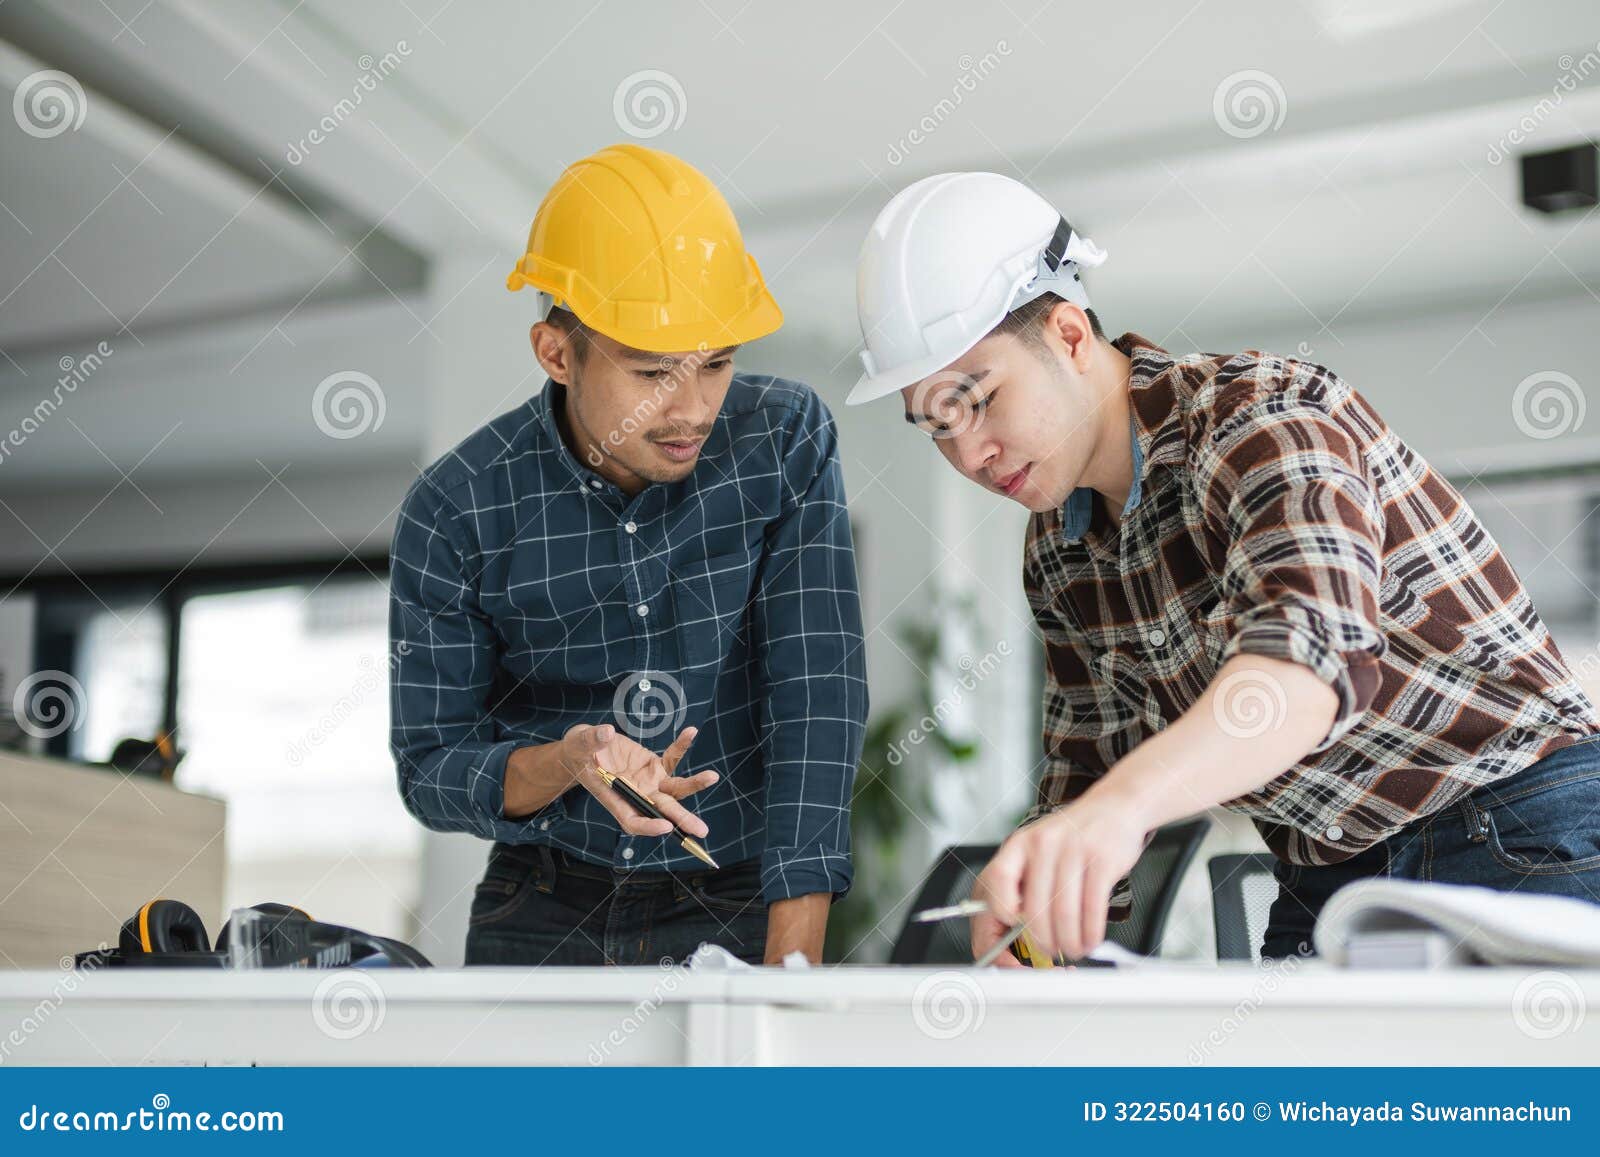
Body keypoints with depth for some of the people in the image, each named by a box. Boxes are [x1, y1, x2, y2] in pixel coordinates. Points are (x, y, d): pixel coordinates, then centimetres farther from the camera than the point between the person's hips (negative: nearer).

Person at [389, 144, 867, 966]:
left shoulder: (786, 442, -10)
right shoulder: (453, 512, -10)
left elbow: (816, 703, -15)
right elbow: (429, 770, -4)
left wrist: (793, 959, -22)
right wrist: (565, 764, -26)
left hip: (743, 907, 0)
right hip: (541, 916, 0)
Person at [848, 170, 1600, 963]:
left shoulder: (1265, 415, -19)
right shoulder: (1057, 552, 5)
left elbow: (1313, 650, -38)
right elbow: (1090, 766, 14)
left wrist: (1122, 802, -54)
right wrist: (1041, 904, -6)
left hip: (1518, 838, -6)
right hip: (1326, 882, 7)